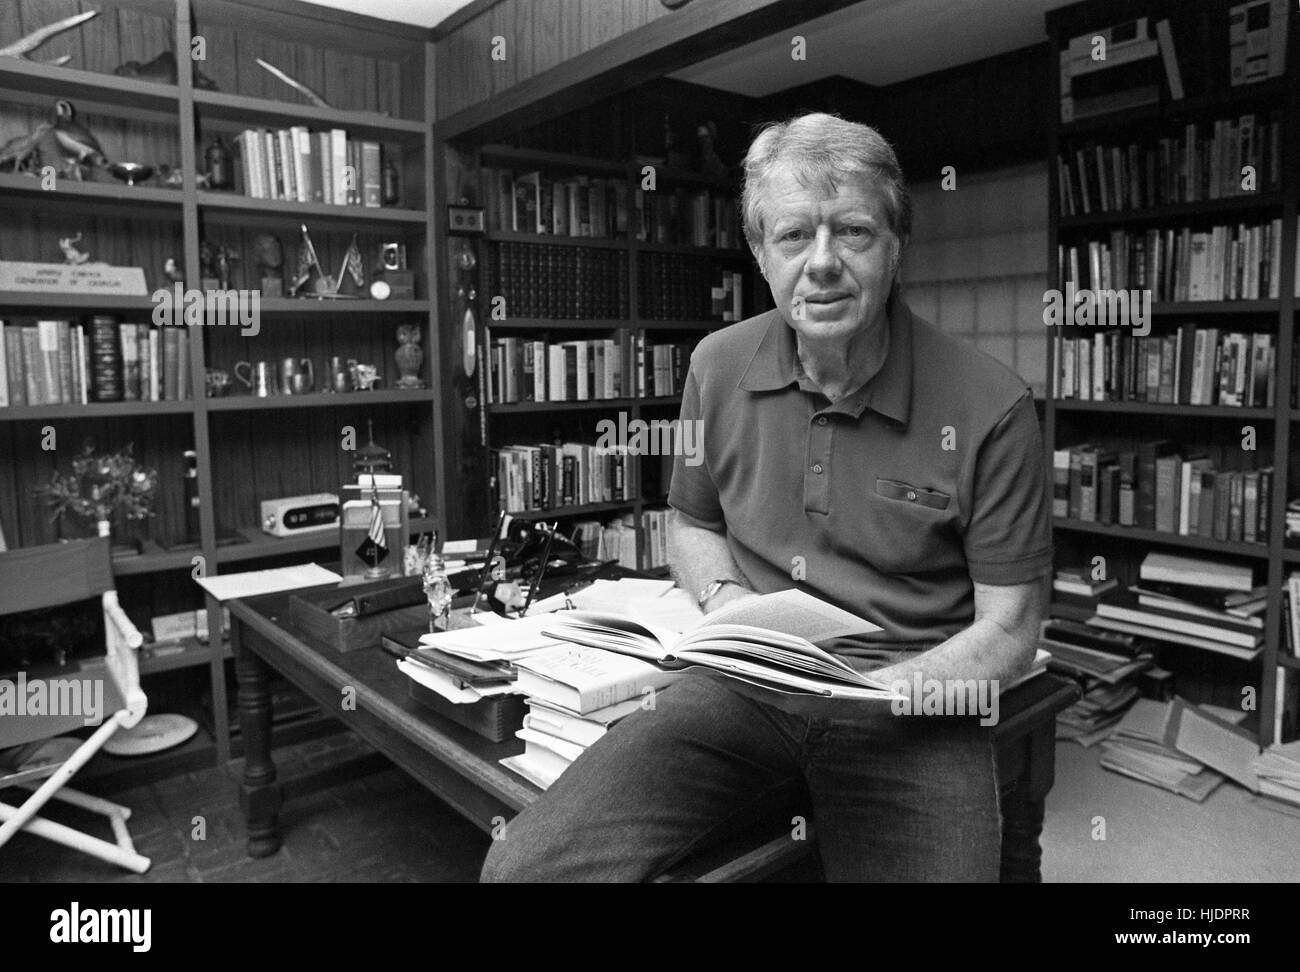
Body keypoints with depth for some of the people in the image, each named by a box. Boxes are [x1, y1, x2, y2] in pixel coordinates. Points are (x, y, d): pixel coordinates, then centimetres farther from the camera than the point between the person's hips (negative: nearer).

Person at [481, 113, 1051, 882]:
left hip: (913, 703, -1)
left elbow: (1008, 634, -4)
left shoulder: (991, 407, -11)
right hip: (749, 683, 2)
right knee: (527, 863, -15)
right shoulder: (718, 367, 1)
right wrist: (725, 595, -5)